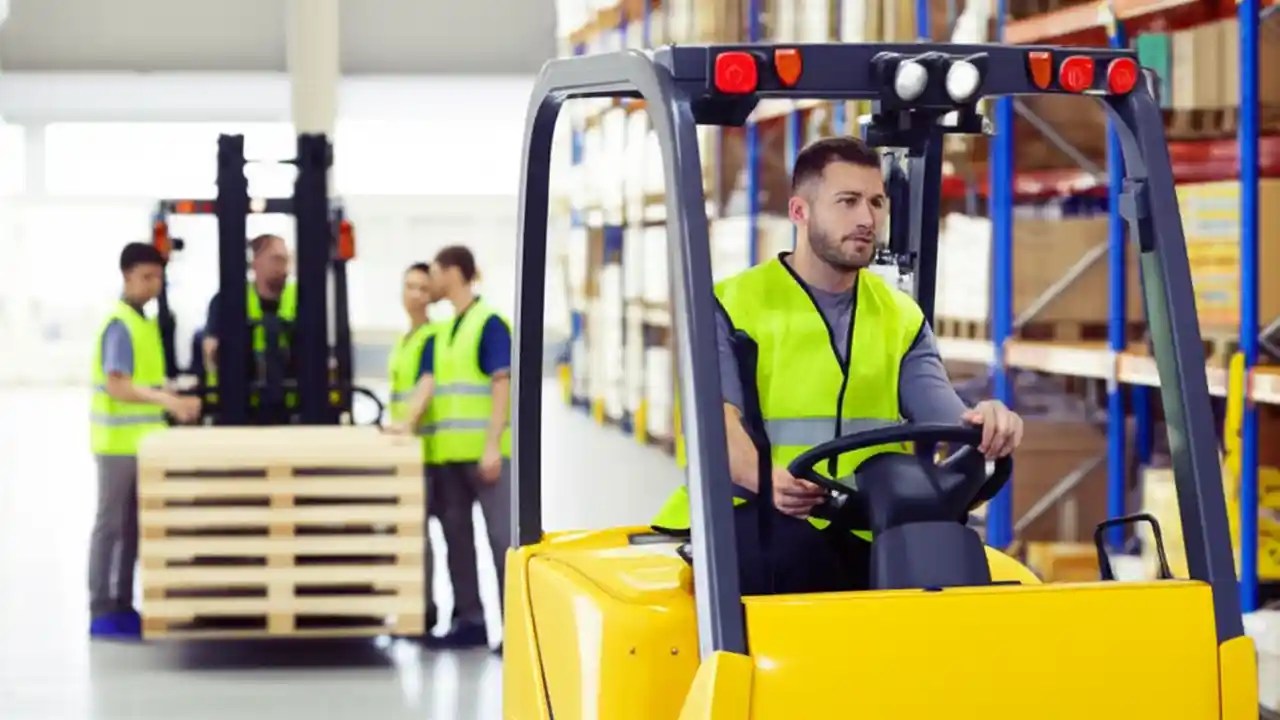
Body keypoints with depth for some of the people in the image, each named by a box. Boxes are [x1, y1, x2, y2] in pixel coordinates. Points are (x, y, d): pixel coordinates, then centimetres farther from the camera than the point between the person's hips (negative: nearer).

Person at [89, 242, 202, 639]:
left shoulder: (145, 323, 14)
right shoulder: (120, 325, -15)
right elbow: (118, 386, -24)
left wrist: (176, 404, 9)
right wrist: (169, 401, -32)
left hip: (141, 442, 9)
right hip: (119, 443, -9)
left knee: (132, 529, 11)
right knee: (112, 526, -4)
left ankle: (121, 608, 17)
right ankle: (103, 612, 0)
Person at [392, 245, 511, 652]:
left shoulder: (489, 323, -7)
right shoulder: (441, 334, 16)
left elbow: (502, 385, -12)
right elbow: (429, 382, 9)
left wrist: (493, 444, -18)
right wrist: (408, 423, -8)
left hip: (485, 451, -8)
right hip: (448, 451, 8)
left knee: (501, 535, -7)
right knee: (456, 535, 10)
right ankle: (469, 620, 17)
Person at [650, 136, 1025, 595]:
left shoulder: (901, 317, 17)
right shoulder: (733, 305, 2)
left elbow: (941, 413, 2)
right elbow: (717, 420, -12)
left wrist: (982, 425, -24)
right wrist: (766, 477, -35)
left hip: (862, 530, 4)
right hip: (751, 517, -4)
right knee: (793, 548, -36)